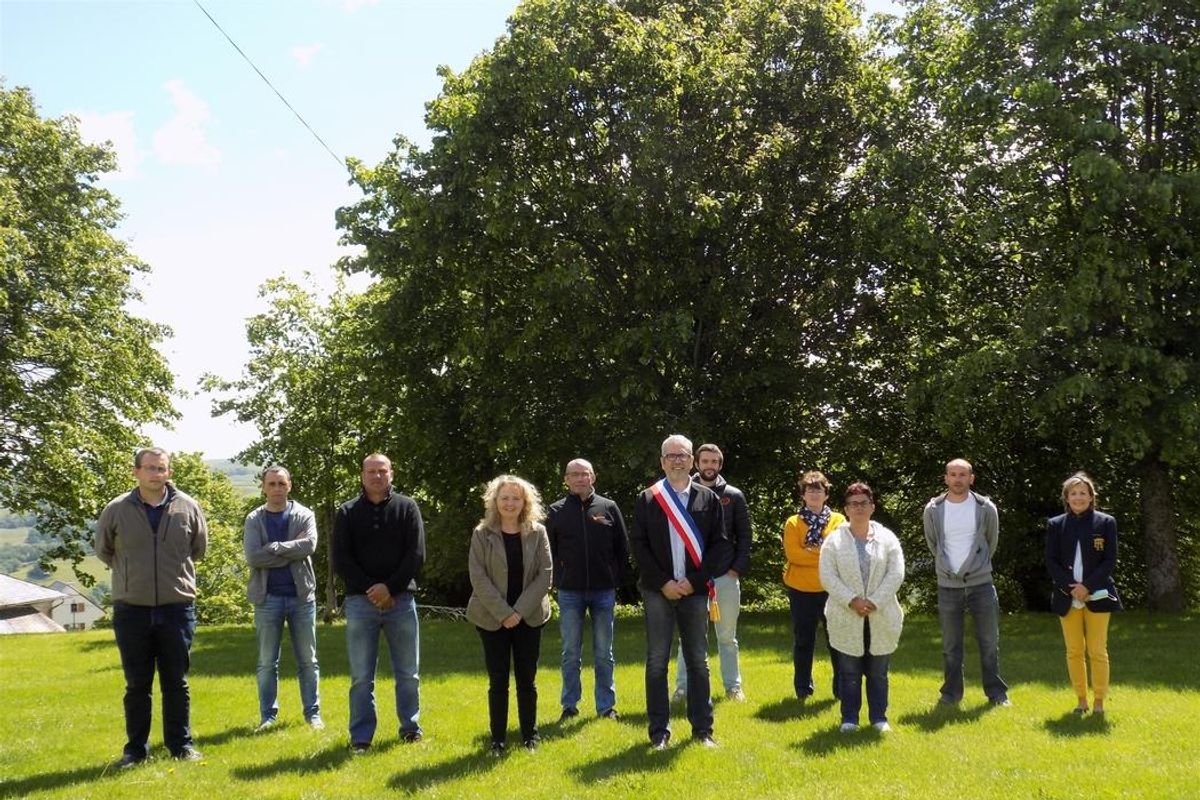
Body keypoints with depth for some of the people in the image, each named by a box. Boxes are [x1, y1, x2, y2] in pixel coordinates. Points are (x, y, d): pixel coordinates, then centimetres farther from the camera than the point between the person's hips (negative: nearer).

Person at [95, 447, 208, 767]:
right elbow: (104, 551, 13)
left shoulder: (187, 508, -3)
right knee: (137, 685, 9)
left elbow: (199, 548, 13)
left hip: (177, 608, 0)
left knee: (176, 682, 9)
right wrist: (130, 574, 13)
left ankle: (181, 744, 19)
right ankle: (136, 748, 19)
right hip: (131, 610, 0)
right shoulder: (116, 511, -4)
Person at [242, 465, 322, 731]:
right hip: (268, 598, 0)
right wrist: (291, 553, -13)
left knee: (308, 660, 7)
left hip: (301, 595, 0)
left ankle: (312, 713, 16)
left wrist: (273, 548, -14)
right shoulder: (254, 520, 2)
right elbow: (252, 557, -12)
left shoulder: (304, 516, 2)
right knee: (267, 663, 6)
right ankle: (268, 715, 14)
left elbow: (309, 545, -16)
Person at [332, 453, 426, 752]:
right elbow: (341, 560, -2)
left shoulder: (407, 508, 3)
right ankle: (361, 736, 11)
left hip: (401, 600, 0)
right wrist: (370, 589, -12)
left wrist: (390, 587, -13)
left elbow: (416, 554, -4)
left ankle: (411, 727, 22)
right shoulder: (347, 512, 5)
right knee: (361, 676, 4)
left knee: (408, 673, 9)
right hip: (360, 602, 0)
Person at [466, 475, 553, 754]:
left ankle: (530, 736, 18)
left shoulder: (537, 532, 0)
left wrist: (520, 611, -12)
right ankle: (498, 740, 12)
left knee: (527, 680, 7)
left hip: (528, 617, 1)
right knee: (498, 681, 3)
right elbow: (478, 577, -8)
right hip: (492, 618, -1)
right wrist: (503, 612, -15)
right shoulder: (482, 534, -3)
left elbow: (545, 575, -3)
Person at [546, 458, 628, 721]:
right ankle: (569, 705, 15)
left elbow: (622, 549, 7)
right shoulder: (556, 511, 2)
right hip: (570, 593, 0)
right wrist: (559, 579, -1)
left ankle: (606, 706, 16)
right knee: (571, 654, 6)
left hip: (604, 591, 0)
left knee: (604, 654, 7)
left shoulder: (609, 508, 3)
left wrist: (615, 579, 2)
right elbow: (548, 551, 5)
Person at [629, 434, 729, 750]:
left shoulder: (709, 498, 5)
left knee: (698, 662, 8)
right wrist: (663, 583, -10)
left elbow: (720, 544, 1)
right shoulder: (647, 499, 3)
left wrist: (695, 580, -9)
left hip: (695, 591, 1)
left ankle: (702, 729, 15)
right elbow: (638, 545, -2)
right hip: (658, 592, -1)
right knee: (657, 662, 2)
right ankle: (659, 732, 9)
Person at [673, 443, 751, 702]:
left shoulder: (733, 496, 4)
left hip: (726, 577, 1)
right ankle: (683, 687, 11)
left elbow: (744, 536, 5)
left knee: (727, 637, 10)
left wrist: (738, 569, -4)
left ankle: (733, 686, 19)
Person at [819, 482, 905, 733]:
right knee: (849, 672, 5)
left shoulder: (887, 538, 3)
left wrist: (875, 602, -14)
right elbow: (828, 576, -5)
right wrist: (852, 601, -15)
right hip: (847, 619, -1)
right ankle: (849, 719, 14)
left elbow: (896, 574, -4)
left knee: (878, 672, 8)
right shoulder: (834, 540, 1)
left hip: (881, 617, 1)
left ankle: (879, 717, 18)